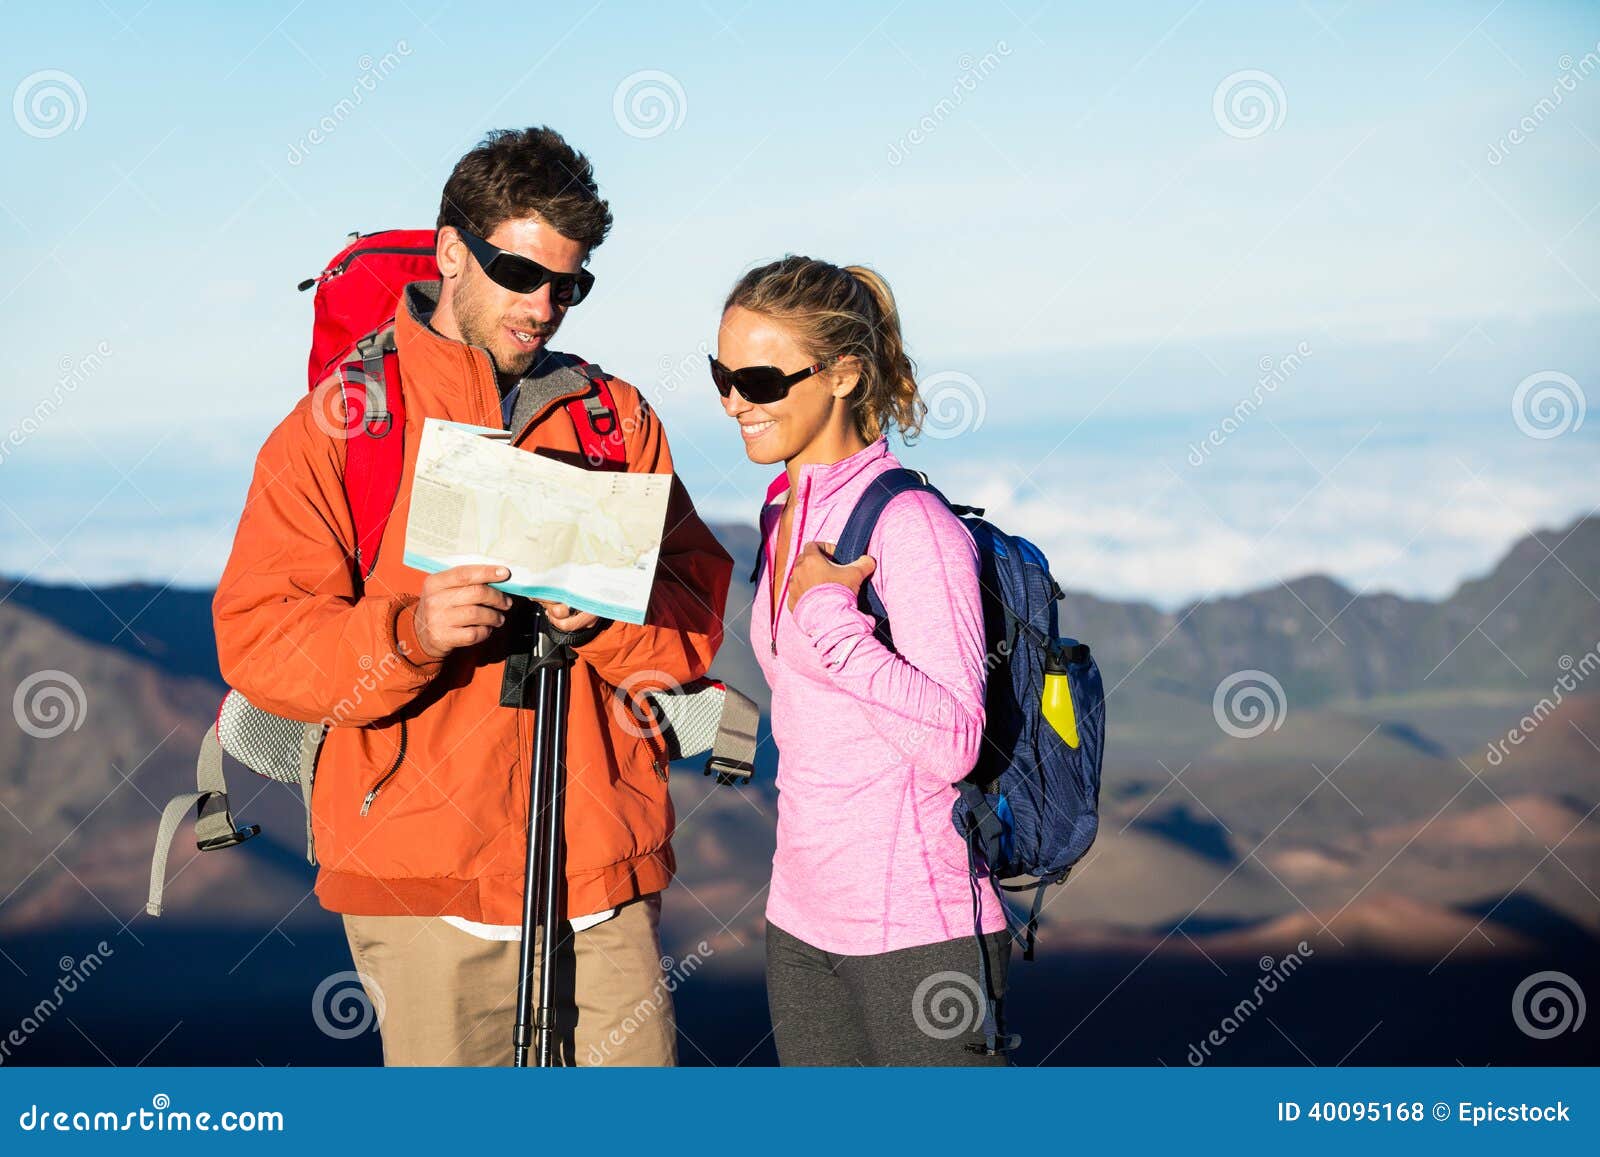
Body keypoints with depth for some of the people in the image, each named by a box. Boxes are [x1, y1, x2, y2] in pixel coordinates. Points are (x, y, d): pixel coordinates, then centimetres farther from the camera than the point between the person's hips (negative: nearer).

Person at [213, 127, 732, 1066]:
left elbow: (697, 609, 8)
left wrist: (608, 615, -14)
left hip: (606, 852, 3)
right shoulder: (339, 423, 3)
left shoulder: (617, 417, 15)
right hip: (423, 868, -3)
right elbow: (257, 638, -5)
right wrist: (407, 632, -23)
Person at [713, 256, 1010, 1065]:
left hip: (918, 932, -8)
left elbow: (953, 742, -21)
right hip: (803, 922, 8)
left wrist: (830, 615, -23)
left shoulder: (911, 527, -15)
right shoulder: (785, 513, 11)